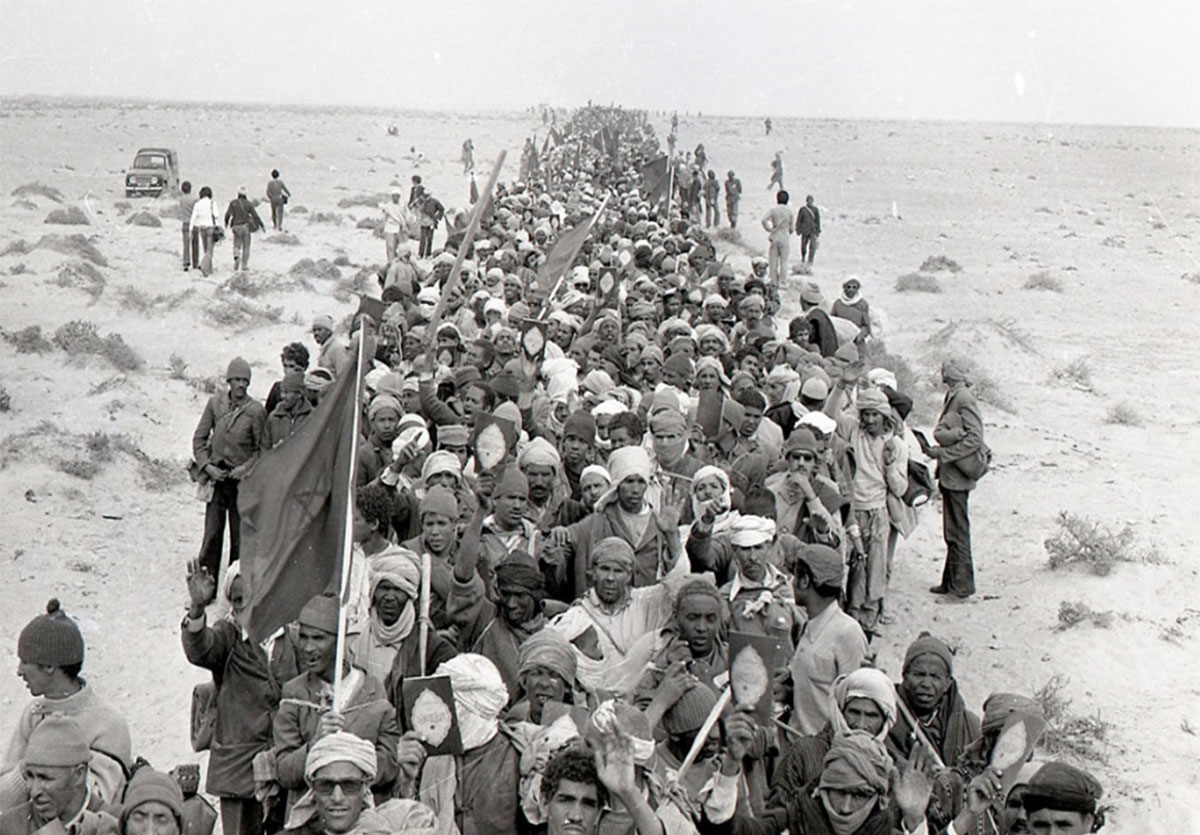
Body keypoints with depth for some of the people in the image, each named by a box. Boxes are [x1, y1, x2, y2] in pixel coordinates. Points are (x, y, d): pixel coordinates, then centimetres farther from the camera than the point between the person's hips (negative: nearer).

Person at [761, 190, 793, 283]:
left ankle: (773, 281, 8)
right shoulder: (789, 211, -3)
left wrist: (769, 229, -1)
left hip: (774, 237, 0)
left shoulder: (773, 209, -5)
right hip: (784, 238, 0)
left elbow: (764, 220, -16)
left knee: (773, 261, 7)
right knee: (783, 261, 5)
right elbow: (791, 228, 2)